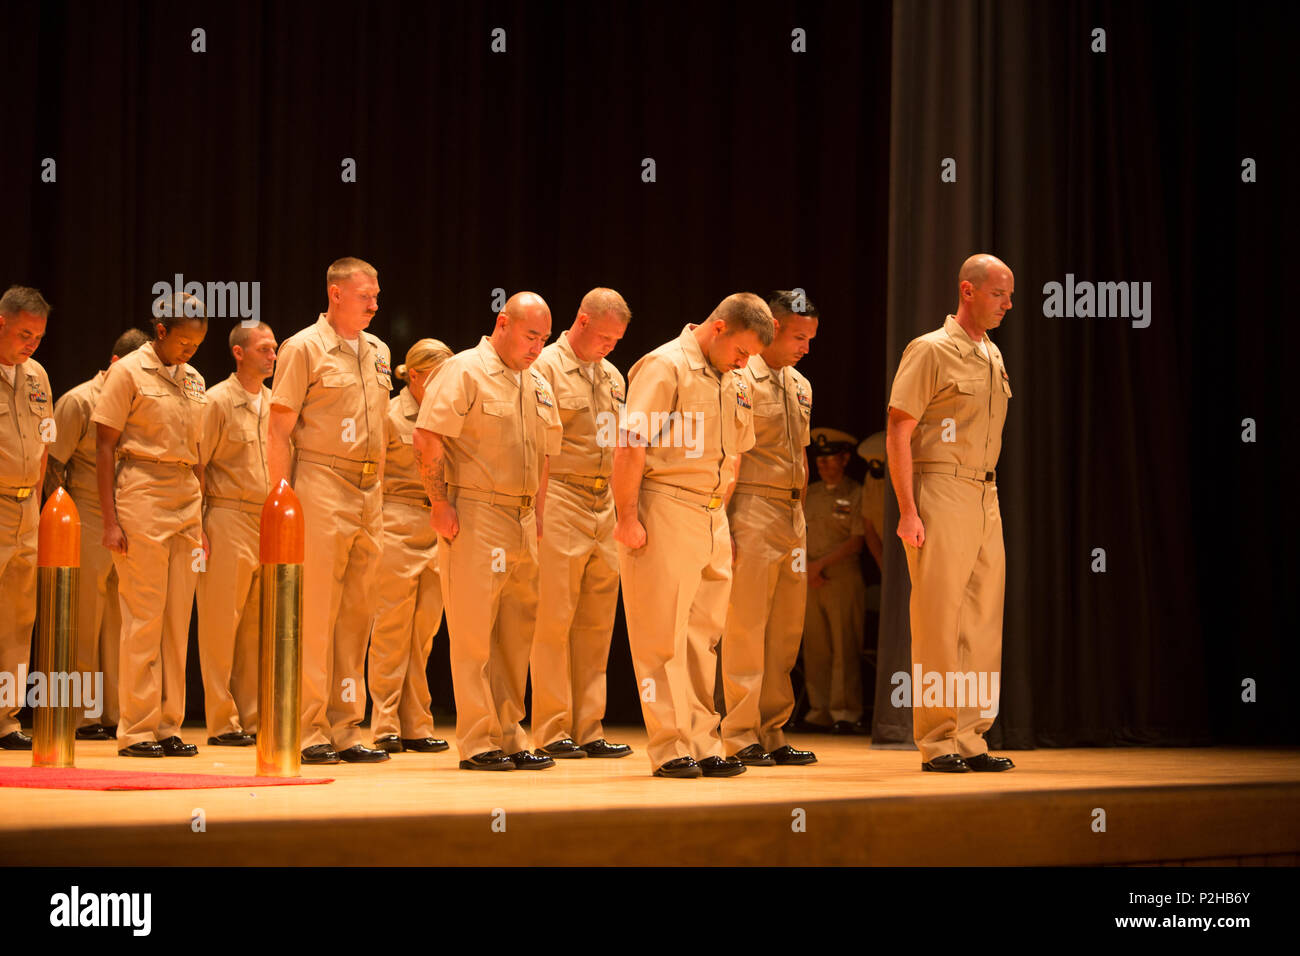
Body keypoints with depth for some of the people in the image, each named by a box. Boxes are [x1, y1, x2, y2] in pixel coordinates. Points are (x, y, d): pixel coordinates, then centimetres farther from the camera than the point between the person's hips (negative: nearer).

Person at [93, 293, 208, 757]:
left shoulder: (193, 380, 15)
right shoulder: (128, 372, -3)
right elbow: (104, 448, -5)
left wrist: (200, 522, 17)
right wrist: (110, 521, -11)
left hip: (186, 500, 6)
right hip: (140, 496, -6)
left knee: (178, 618, 5)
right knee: (143, 617, -6)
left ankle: (168, 726, 10)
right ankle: (137, 730, -1)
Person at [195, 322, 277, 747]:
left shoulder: (276, 403, 14)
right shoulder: (217, 401, -3)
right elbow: (196, 465, -5)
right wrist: (195, 528, -10)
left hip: (270, 521, 6)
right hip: (229, 519, -6)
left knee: (257, 626, 7)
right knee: (221, 623, -3)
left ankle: (252, 719, 11)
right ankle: (221, 722, 0)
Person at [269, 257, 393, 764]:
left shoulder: (377, 351, 16)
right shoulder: (303, 349, -4)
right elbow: (279, 432, -6)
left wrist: (379, 491, 15)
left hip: (369, 494, 7)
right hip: (322, 489, -7)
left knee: (356, 613, 8)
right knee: (314, 613, -6)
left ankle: (346, 731, 13)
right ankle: (308, 733, -2)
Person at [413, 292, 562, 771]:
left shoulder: (538, 384, 18)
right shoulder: (464, 371, -6)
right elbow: (427, 438, -13)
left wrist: (537, 514, 16)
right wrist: (440, 502, -16)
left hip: (521, 519, 8)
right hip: (475, 515, -7)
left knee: (516, 631, 9)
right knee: (474, 631, -5)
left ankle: (509, 737, 16)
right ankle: (476, 743, -2)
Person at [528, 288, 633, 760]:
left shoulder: (613, 377, 18)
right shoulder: (546, 367, -5)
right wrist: (537, 509, -15)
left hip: (605, 506, 7)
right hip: (561, 500, -7)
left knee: (597, 623, 6)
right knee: (554, 619, -6)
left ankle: (588, 730, 10)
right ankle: (551, 731, -2)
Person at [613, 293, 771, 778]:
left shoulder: (736, 385, 16)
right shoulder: (664, 366, -8)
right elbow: (630, 446, -14)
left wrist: (718, 512, 17)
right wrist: (627, 516, -17)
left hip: (711, 517, 8)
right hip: (663, 514, -7)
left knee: (703, 637, 9)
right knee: (663, 636, -4)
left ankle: (702, 744, 14)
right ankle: (670, 749, -1)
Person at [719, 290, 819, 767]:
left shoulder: (801, 387, 18)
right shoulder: (739, 379, -7)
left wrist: (801, 520, 18)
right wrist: (722, 528, -16)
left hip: (791, 517, 8)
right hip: (752, 511, -8)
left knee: (785, 632, 7)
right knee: (746, 628, -6)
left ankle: (772, 734, 13)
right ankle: (741, 738, -3)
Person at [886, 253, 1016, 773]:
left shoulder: (992, 355, 16)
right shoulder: (930, 351, -6)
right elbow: (898, 434, -10)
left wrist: (990, 496, 15)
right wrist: (908, 510, -16)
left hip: (986, 496, 8)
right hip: (941, 495, -8)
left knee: (982, 620, 7)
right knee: (938, 622, -5)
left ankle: (970, 739, 12)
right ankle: (937, 742, -1)